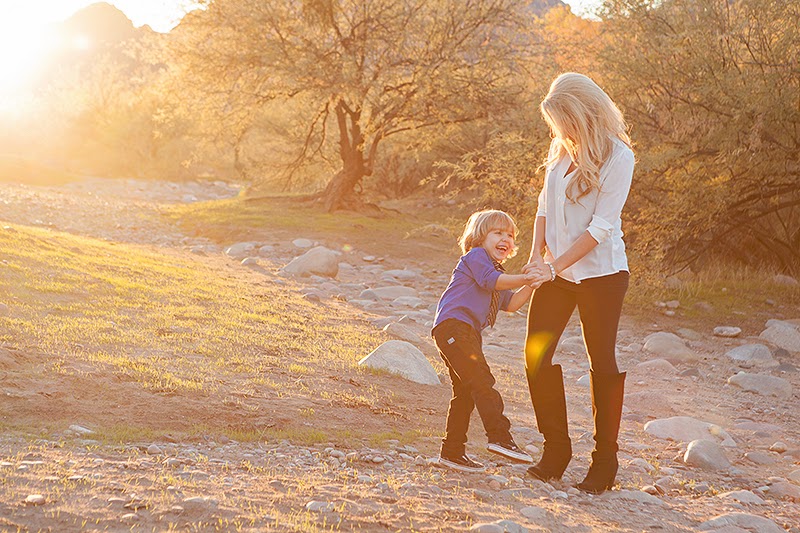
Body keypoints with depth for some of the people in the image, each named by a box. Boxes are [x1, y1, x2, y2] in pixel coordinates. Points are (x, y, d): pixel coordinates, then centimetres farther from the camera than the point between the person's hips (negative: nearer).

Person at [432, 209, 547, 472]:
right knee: (481, 381, -19)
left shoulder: (497, 273, 29)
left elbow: (510, 303, 19)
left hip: (466, 332, 11)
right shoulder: (476, 256, -1)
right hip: (453, 325, -11)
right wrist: (524, 278, -19)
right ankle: (499, 437, -27)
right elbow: (492, 281, -17)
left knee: (465, 393, 11)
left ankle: (452, 451, 16)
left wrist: (531, 284, 9)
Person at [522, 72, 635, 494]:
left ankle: (604, 462, 13)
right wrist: (537, 257, -2)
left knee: (602, 362, 2)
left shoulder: (617, 157, -13)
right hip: (557, 271, 6)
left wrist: (556, 266, -19)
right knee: (536, 354, 1)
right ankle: (556, 451, 15)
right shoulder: (562, 150, 7)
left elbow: (601, 226, -16)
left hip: (600, 273, -6)